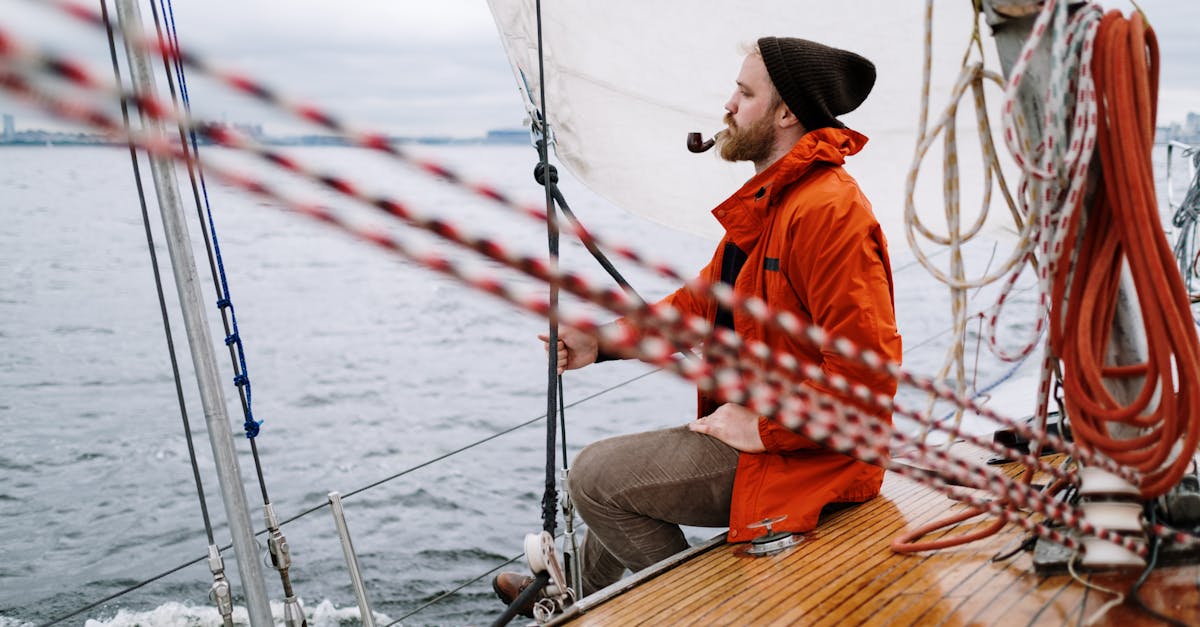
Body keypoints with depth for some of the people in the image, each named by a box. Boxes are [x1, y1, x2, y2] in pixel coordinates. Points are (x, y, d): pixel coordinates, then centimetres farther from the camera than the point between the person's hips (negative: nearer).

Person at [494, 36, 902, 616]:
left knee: (596, 476, -5)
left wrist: (762, 427, -22)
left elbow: (867, 371, -29)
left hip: (798, 455, -10)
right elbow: (705, 298, 14)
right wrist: (602, 342, 7)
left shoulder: (828, 211, -24)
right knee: (618, 469, 24)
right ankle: (570, 596, 45)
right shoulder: (770, 199, 11)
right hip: (755, 422, 11)